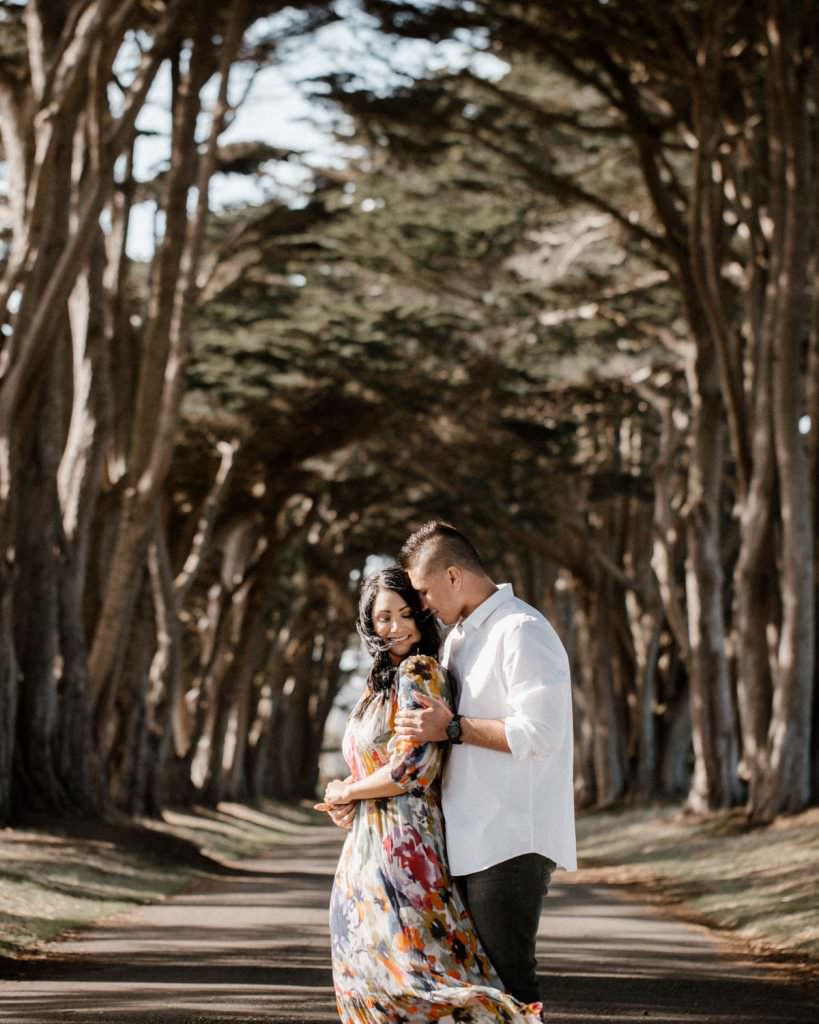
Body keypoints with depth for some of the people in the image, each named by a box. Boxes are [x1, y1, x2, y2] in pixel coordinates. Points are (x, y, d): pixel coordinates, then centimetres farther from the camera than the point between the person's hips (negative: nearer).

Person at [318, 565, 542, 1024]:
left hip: (403, 843, -9)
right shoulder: (382, 681, 17)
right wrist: (347, 796, 3)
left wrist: (348, 792, -4)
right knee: (367, 968, 11)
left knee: (408, 968, -12)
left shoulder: (419, 672, -11)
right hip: (370, 846, 10)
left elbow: (414, 768, -18)